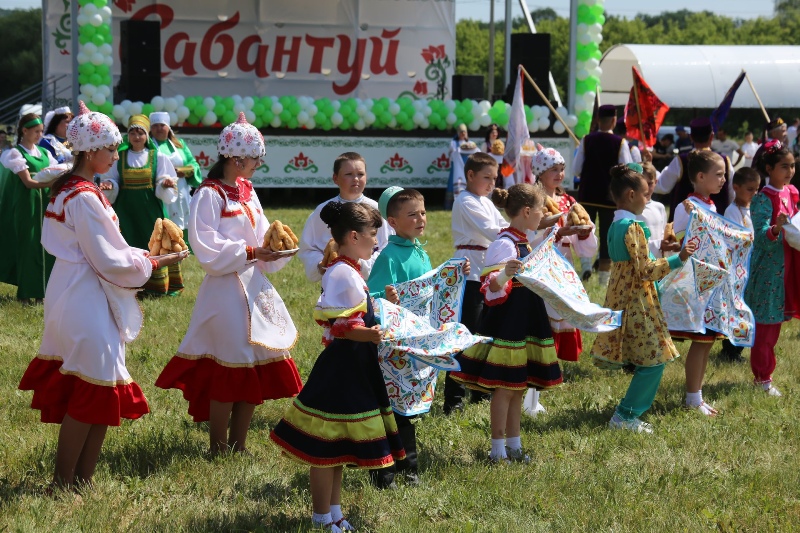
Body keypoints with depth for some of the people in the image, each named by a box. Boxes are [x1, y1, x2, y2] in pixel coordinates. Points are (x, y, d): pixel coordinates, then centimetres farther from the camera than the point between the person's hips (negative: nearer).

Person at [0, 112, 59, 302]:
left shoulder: (44, 153, 12)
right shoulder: (16, 153, -7)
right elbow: (28, 182, -15)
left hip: (44, 204, 6)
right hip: (27, 205, -6)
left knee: (45, 246, 5)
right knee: (28, 246, -2)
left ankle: (42, 289, 12)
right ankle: (26, 292, 5)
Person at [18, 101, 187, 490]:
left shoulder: (67, 188, 11)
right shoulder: (85, 198, -19)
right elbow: (109, 261, -17)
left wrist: (142, 256, 11)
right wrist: (151, 263, -4)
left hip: (73, 293, 10)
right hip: (86, 299, -10)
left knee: (87, 393, 12)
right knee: (93, 392, -4)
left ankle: (79, 478, 16)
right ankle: (65, 481, 4)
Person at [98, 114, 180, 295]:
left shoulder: (157, 157, 3)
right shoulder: (119, 157, 6)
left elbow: (165, 188, 2)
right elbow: (111, 181, 9)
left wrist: (166, 183, -19)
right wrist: (108, 185, -12)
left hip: (150, 209, -1)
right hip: (126, 209, 1)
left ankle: (157, 287, 6)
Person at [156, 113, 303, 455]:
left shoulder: (246, 192, 12)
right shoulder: (209, 195, -12)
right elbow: (207, 250, -18)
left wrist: (275, 248, -5)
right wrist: (251, 253, -21)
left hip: (253, 287, 8)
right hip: (226, 289, -8)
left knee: (256, 370, 10)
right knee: (228, 372, -3)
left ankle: (239, 446, 20)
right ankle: (219, 450, 10)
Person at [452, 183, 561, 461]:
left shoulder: (524, 243, 13)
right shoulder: (504, 244, -17)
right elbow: (492, 287, -25)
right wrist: (504, 274, -43)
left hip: (526, 321, 9)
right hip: (506, 321, -9)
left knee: (518, 387, 14)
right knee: (505, 386, -4)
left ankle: (513, 444, 23)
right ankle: (497, 450, 3)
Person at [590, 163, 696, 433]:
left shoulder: (615, 226, 12)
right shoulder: (633, 227, -17)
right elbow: (645, 270, -21)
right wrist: (677, 259, -21)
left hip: (622, 298, 10)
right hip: (637, 302, -10)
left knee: (647, 362, 13)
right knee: (653, 362, -5)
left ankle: (628, 413, 14)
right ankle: (624, 416, -3)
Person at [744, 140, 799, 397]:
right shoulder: (763, 200, -15)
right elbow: (760, 236, -24)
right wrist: (775, 229, -43)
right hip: (769, 268, -7)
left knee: (773, 323, 13)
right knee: (766, 324, -1)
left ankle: (763, 373, 24)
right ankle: (763, 378, 8)